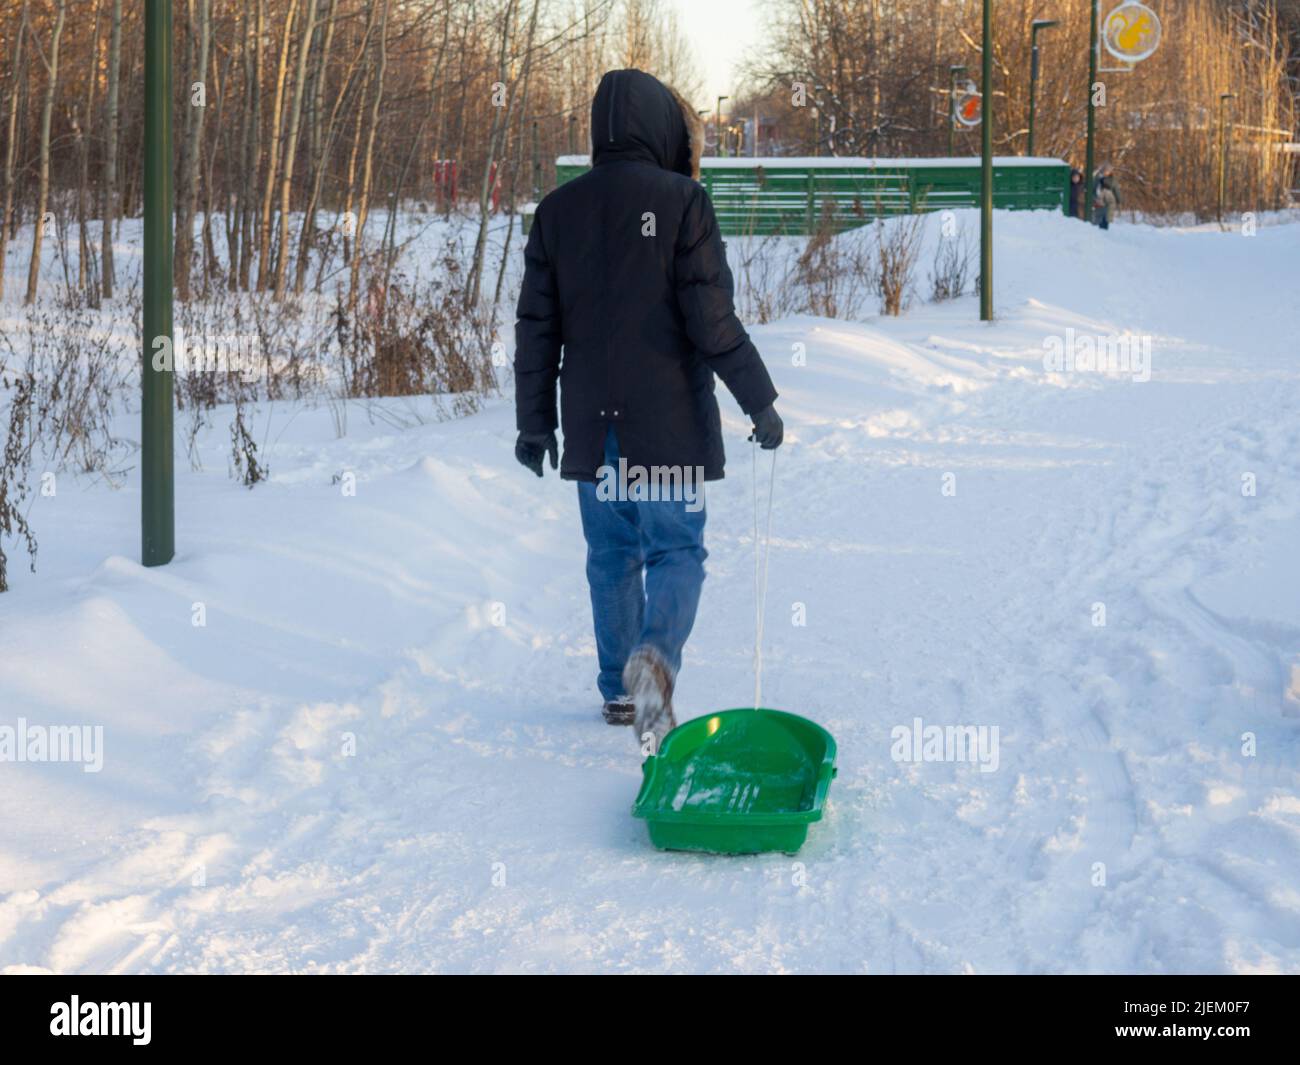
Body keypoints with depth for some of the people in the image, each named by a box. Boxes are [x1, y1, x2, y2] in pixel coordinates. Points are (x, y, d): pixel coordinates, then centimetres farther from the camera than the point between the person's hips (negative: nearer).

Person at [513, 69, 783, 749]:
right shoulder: (680, 201, -9)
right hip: (668, 422, -4)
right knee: (676, 548, 1)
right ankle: (655, 655, -24)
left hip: (591, 425, 4)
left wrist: (534, 423, 16)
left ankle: (620, 690, 20)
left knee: (612, 554, 15)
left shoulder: (557, 210, 5)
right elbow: (712, 318, -12)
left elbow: (536, 328, 8)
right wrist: (760, 402, -4)